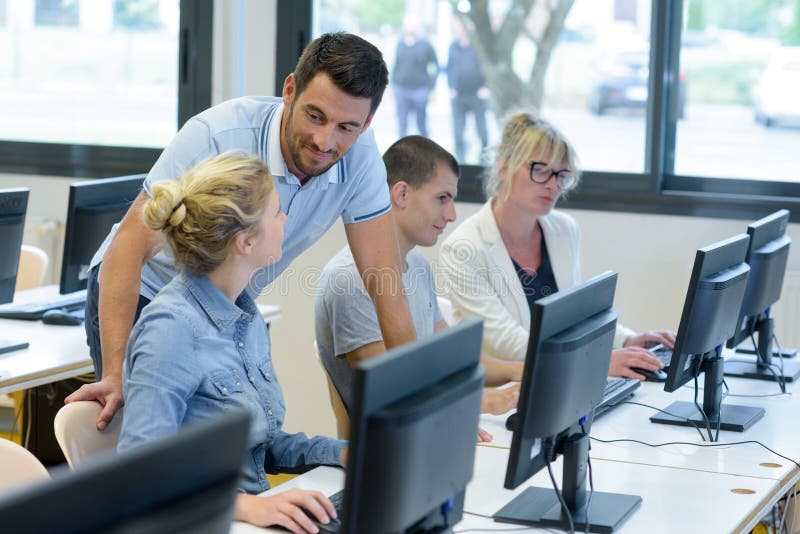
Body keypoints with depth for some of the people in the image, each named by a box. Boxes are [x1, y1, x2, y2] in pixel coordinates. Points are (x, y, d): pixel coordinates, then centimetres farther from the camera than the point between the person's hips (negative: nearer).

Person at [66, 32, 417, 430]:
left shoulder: (359, 158, -18)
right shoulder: (216, 136, -31)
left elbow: (385, 279, -12)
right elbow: (130, 247, -32)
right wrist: (115, 375, -41)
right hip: (143, 296, -5)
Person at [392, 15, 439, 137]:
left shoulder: (425, 44, -4)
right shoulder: (401, 43, 6)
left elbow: (435, 66, -1)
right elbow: (396, 64, 14)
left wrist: (431, 88, -5)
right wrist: (393, 85, 11)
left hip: (420, 90, -3)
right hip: (401, 89, 3)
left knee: (421, 124, 6)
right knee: (402, 124, 4)